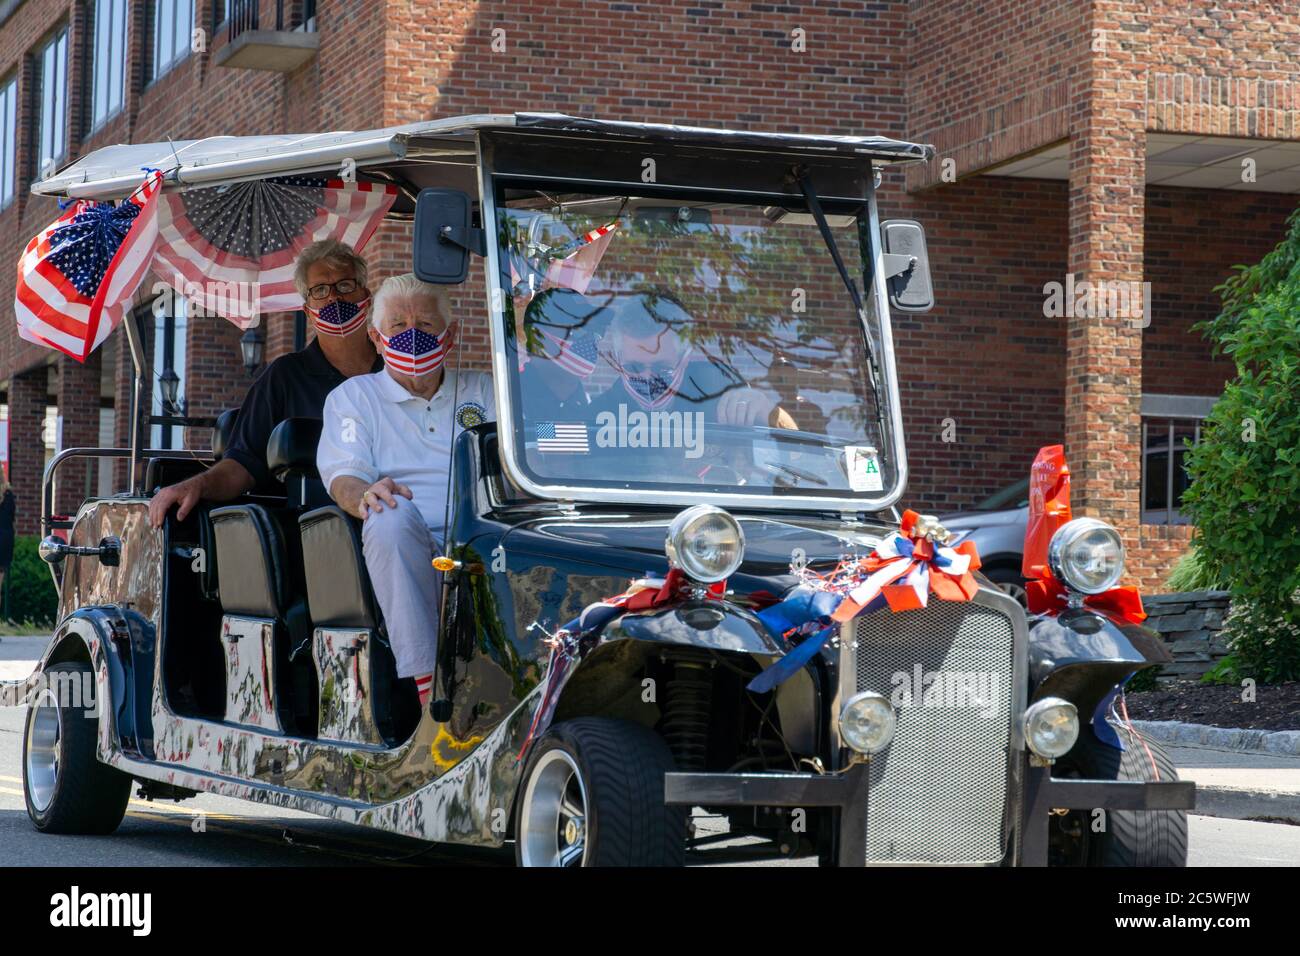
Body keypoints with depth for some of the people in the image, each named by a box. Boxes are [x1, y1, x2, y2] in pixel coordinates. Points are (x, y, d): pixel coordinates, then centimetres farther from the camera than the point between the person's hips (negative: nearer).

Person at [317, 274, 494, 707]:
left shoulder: (481, 390, 26)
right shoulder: (354, 396, 21)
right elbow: (343, 475, 5)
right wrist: (364, 494, -21)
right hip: (407, 548, -1)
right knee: (390, 514, -37)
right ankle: (429, 684, -41)